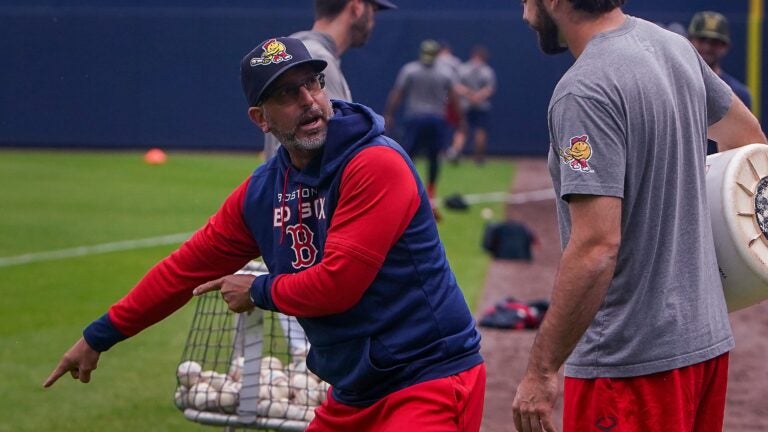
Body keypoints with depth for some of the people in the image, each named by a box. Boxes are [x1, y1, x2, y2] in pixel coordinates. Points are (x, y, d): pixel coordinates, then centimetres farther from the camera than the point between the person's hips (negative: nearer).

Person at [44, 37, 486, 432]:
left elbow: (337, 283, -22)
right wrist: (99, 336, 20)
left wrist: (259, 292, -3)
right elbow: (189, 265, 15)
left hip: (429, 381, -8)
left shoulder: (377, 164, -17)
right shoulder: (262, 190, 6)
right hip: (353, 394, 8)